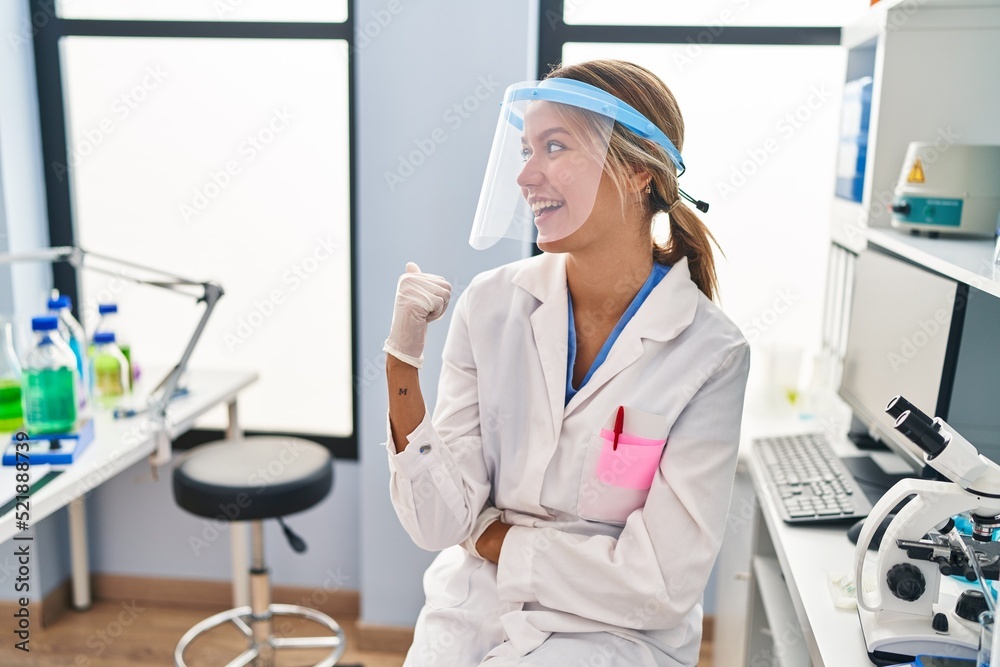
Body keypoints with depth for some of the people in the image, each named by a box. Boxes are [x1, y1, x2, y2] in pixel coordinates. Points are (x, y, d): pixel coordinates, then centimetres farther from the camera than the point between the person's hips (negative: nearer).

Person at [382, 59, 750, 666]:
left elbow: (664, 581, -15)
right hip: (474, 611, 2)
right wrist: (403, 364, -19)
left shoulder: (711, 353, -16)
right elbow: (440, 523, -8)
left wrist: (496, 536, -8)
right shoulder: (491, 304, -8)